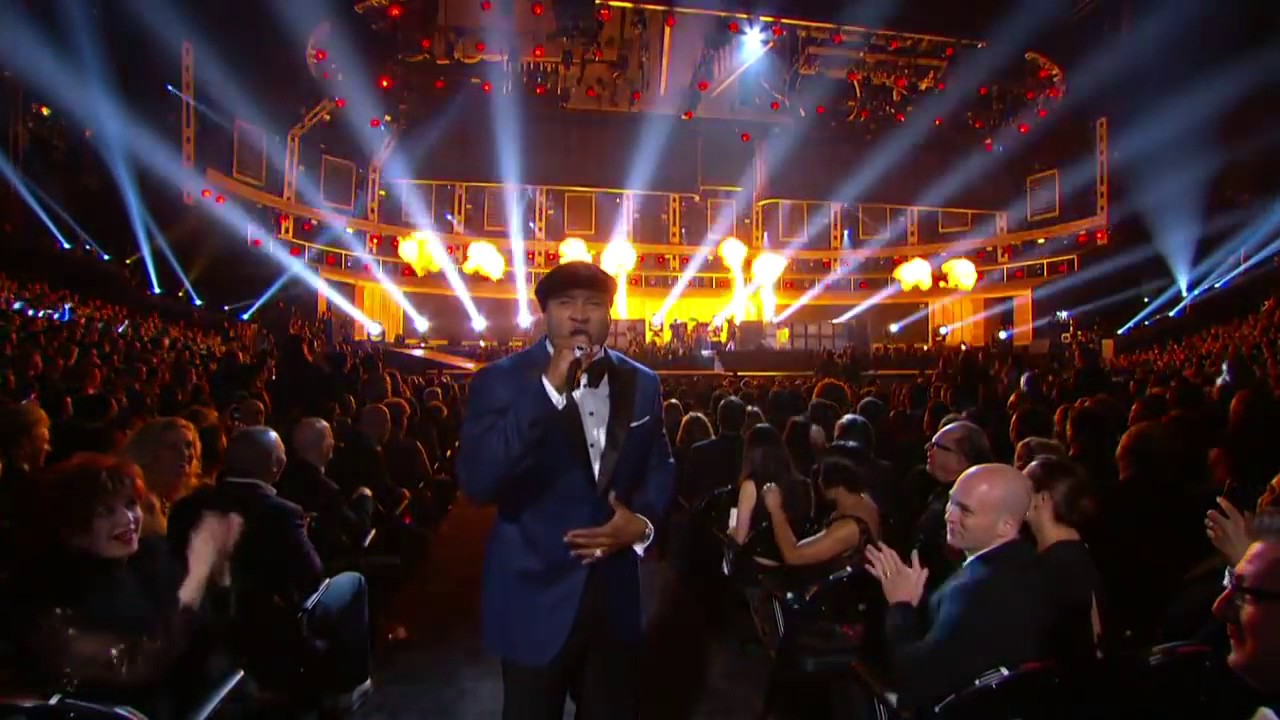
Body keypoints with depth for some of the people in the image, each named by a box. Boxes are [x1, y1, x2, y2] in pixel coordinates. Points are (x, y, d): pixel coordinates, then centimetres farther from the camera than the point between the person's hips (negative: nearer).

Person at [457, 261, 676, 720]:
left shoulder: (641, 384, 1)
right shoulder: (501, 380, -11)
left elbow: (660, 466, 12)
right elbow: (476, 482, -25)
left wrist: (643, 520, -9)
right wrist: (548, 389, -30)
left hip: (614, 594, 4)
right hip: (535, 599, -3)